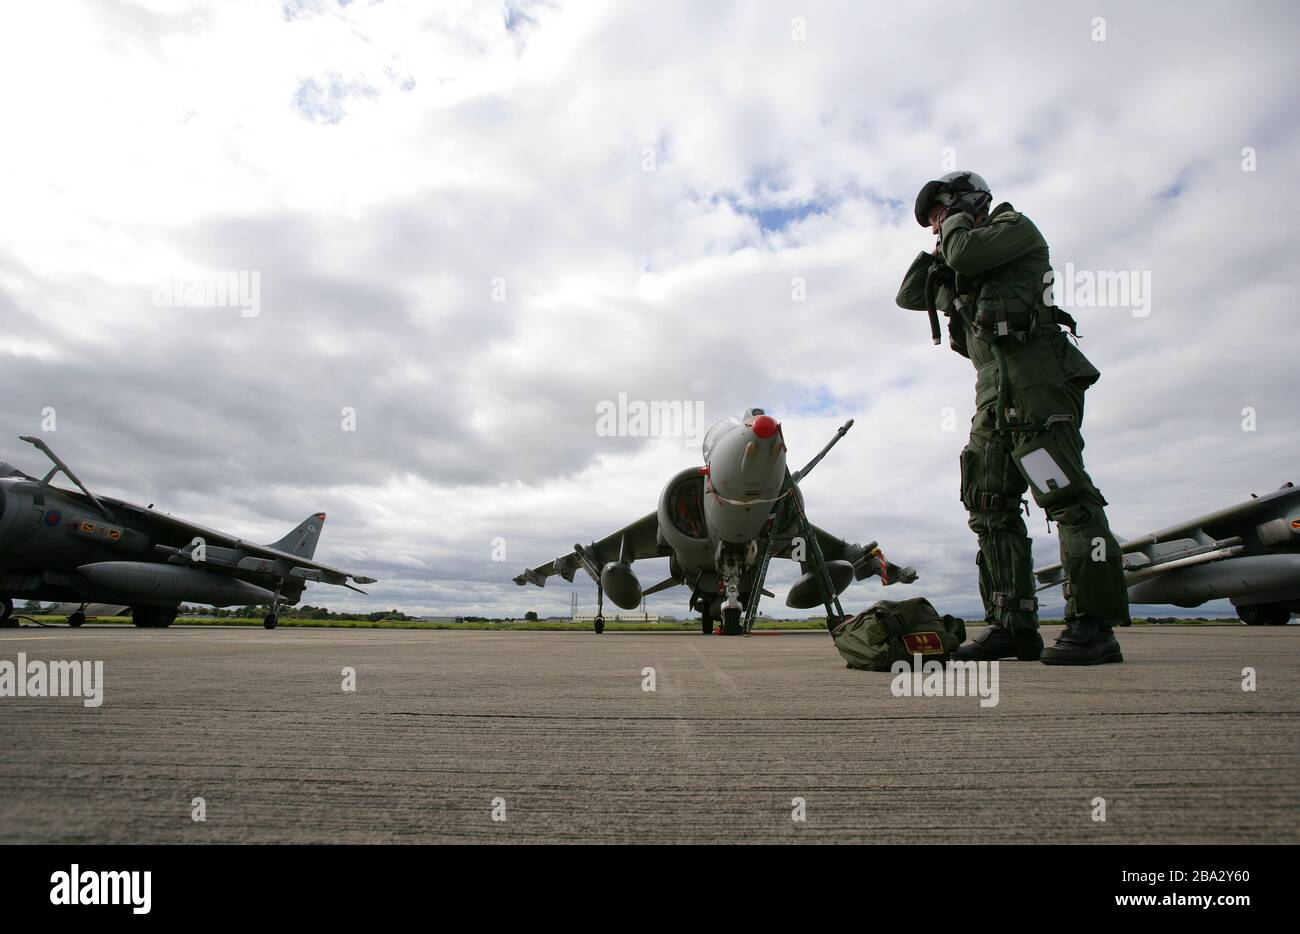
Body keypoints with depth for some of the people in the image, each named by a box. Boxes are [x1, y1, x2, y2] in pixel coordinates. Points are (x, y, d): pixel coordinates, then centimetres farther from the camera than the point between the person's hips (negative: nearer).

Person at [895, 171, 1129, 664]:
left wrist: (956, 220, 10)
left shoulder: (1015, 225, 8)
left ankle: (1095, 625, -14)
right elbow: (909, 296, 31)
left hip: (1036, 381, -9)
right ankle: (1013, 625, 2)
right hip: (995, 396, 9)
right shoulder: (961, 272, 30)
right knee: (990, 506, 2)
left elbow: (964, 252, -10)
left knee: (1065, 495, -14)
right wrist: (937, 249, 24)